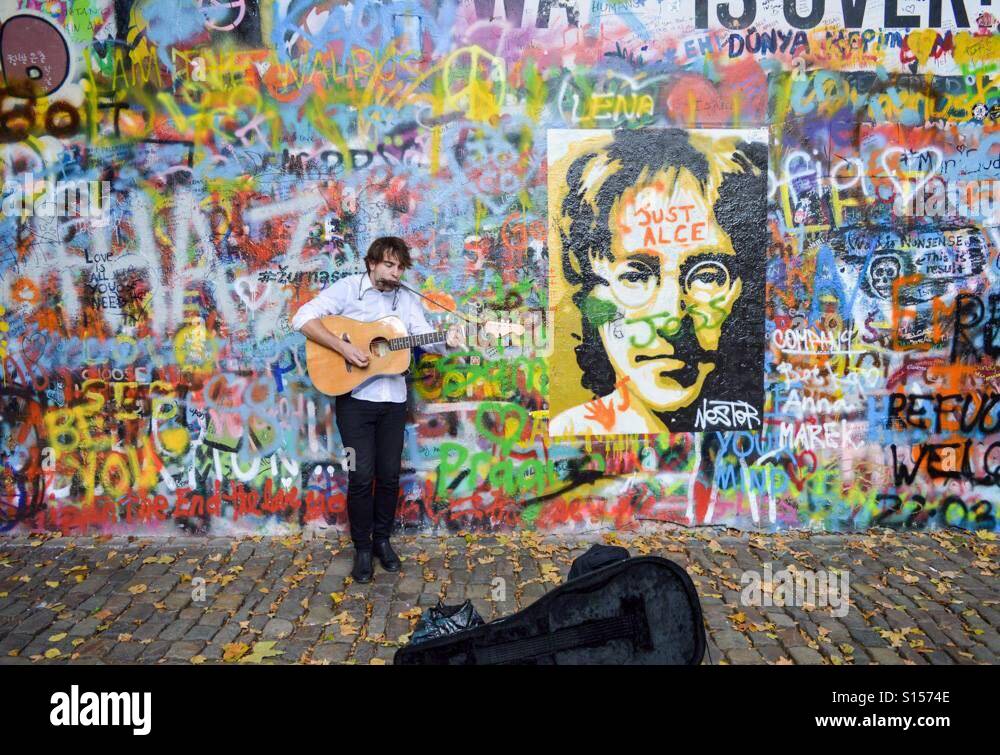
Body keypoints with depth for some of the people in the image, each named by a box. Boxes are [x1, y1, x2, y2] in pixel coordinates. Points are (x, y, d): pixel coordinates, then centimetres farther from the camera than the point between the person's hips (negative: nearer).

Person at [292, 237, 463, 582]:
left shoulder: (408, 300, 9)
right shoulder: (348, 288, -4)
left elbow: (425, 339, 1)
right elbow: (303, 318, -13)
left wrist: (445, 342, -22)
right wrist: (343, 347, -21)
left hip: (393, 399, 4)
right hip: (355, 397, -4)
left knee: (389, 475, 8)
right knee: (362, 477, -3)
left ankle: (382, 539, 27)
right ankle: (362, 547, 14)